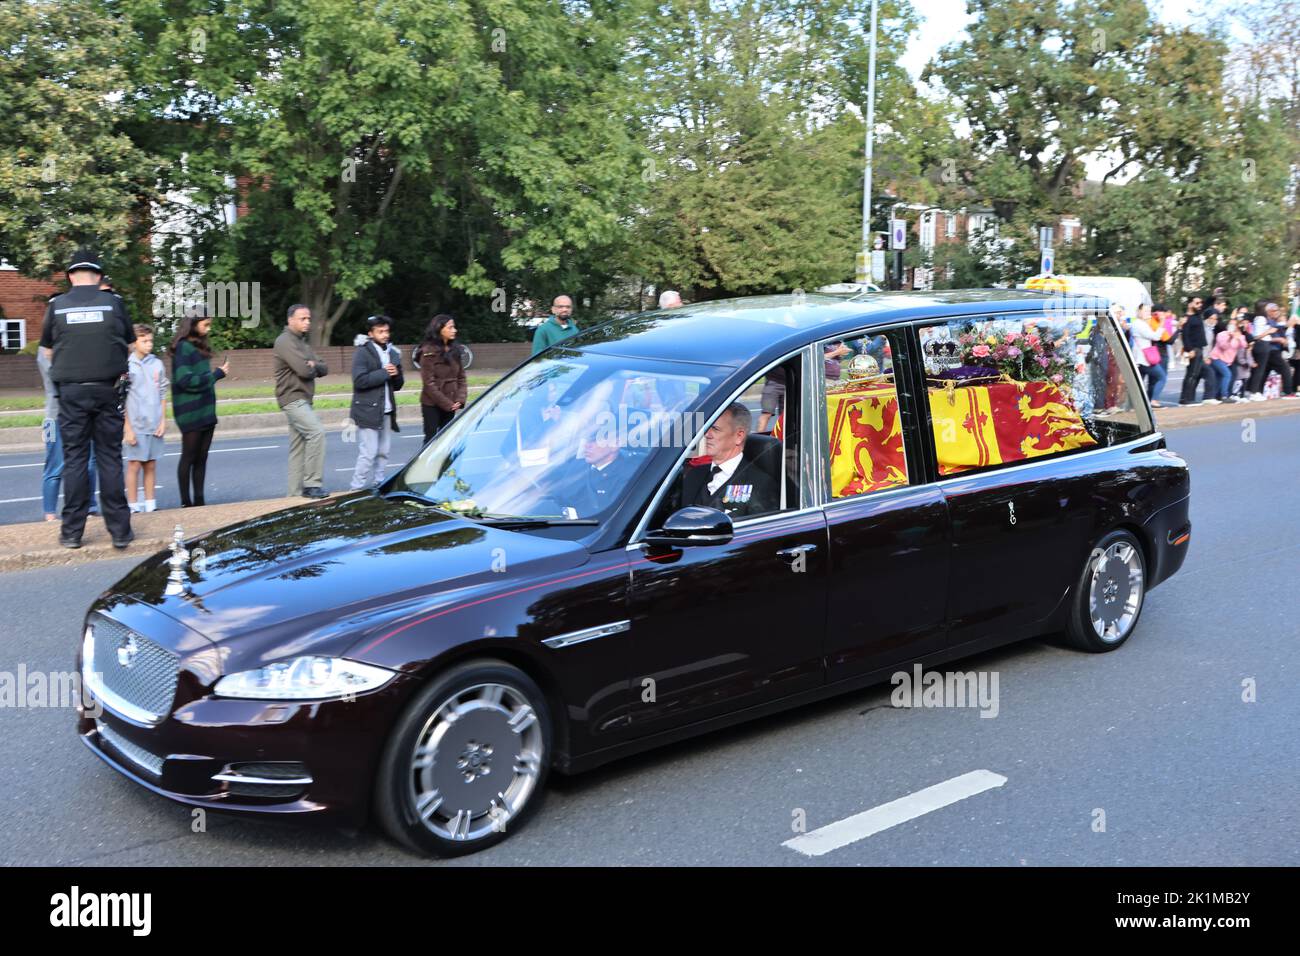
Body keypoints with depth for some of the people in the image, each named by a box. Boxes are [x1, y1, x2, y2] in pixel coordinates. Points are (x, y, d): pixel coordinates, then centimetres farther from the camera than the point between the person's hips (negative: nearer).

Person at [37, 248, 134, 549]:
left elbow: (48, 351, 11)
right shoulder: (114, 302, -1)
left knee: (74, 459, 6)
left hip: (71, 391, 0)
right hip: (107, 389, 0)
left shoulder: (56, 305, 0)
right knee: (110, 459, 4)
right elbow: (129, 346, 9)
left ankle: (72, 532, 9)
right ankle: (120, 530, 5)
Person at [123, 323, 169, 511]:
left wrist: (163, 421, 5)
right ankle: (133, 506, 7)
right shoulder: (127, 365, -5)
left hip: (154, 425, 4)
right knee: (134, 465, 1)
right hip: (135, 425, -4)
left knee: (151, 465, 9)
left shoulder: (157, 364, 7)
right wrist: (128, 428, -9)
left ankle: (150, 504, 16)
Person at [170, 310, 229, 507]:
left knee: (201, 458, 9)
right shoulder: (183, 347, -11)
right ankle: (186, 502, 6)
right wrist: (217, 375, -14)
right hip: (191, 414, -8)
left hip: (206, 411, 8)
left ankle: (199, 500, 14)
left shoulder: (200, 346, 15)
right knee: (189, 457, -1)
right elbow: (185, 380, -18)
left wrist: (218, 373, 2)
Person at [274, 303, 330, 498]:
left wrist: (313, 365, -9)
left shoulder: (303, 343, 21)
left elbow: (324, 369, 12)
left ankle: (295, 492, 14)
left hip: (302, 400, 10)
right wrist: (313, 367, 0)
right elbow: (304, 370, -22)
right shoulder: (285, 341, -10)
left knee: (298, 448, 10)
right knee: (316, 432, -22)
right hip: (292, 399, -10)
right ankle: (312, 484, -21)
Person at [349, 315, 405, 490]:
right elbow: (360, 380, -18)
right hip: (368, 411, -7)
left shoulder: (393, 354, 16)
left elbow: (398, 385, 19)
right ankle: (357, 489, -2)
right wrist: (384, 373, -14)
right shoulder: (362, 352, -5)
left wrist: (396, 374, -3)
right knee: (368, 453, -9)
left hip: (387, 411, 7)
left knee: (383, 453, 8)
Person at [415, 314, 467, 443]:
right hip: (432, 404, -5)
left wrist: (460, 399, -5)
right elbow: (429, 383, -14)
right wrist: (446, 403, -14)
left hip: (450, 404, 5)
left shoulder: (454, 350, 8)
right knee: (431, 439, -2)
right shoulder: (429, 352, -11)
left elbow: (461, 377, 10)